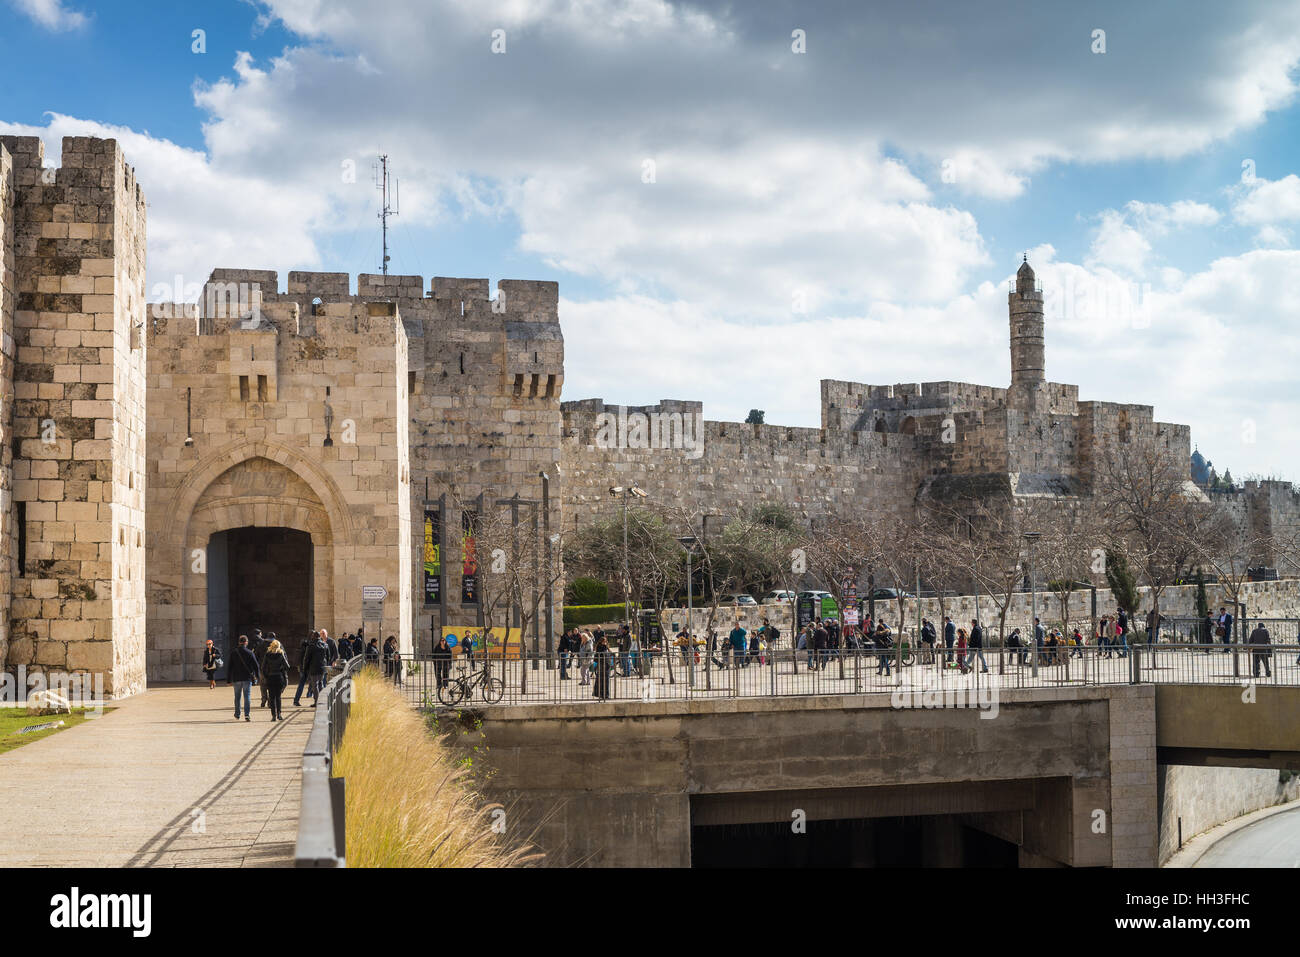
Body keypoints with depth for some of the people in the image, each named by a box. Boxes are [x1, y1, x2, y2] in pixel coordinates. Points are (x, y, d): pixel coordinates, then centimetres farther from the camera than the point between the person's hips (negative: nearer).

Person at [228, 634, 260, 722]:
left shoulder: (233, 654, 1)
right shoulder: (250, 653, -4)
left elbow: (229, 668, 3)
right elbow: (255, 666, -4)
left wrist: (228, 680, 7)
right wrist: (256, 677, 6)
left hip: (236, 679, 2)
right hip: (247, 678, -2)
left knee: (237, 697, 15)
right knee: (247, 696, -1)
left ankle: (237, 715, 23)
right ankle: (247, 715, -12)